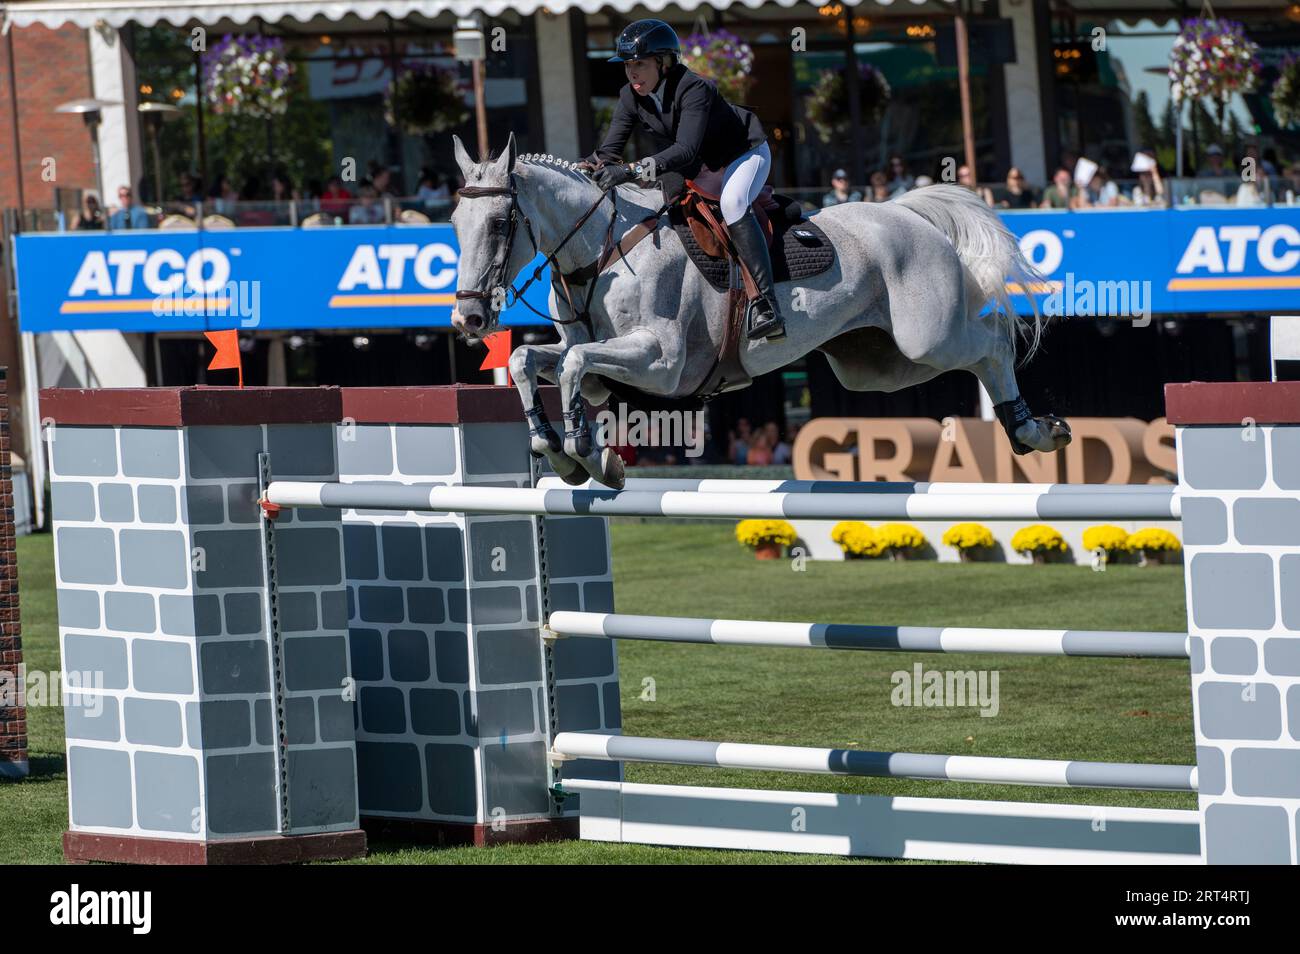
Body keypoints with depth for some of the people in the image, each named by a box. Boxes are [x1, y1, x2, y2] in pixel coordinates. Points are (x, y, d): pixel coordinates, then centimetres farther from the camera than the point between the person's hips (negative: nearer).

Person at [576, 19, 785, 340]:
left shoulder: (693, 89, -33)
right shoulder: (631, 97, -11)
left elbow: (686, 149, -45)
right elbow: (611, 149, -12)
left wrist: (632, 170, -56)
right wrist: (593, 165, -38)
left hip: (744, 154, -8)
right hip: (697, 169, 9)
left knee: (732, 203, -35)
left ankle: (767, 305, -41)